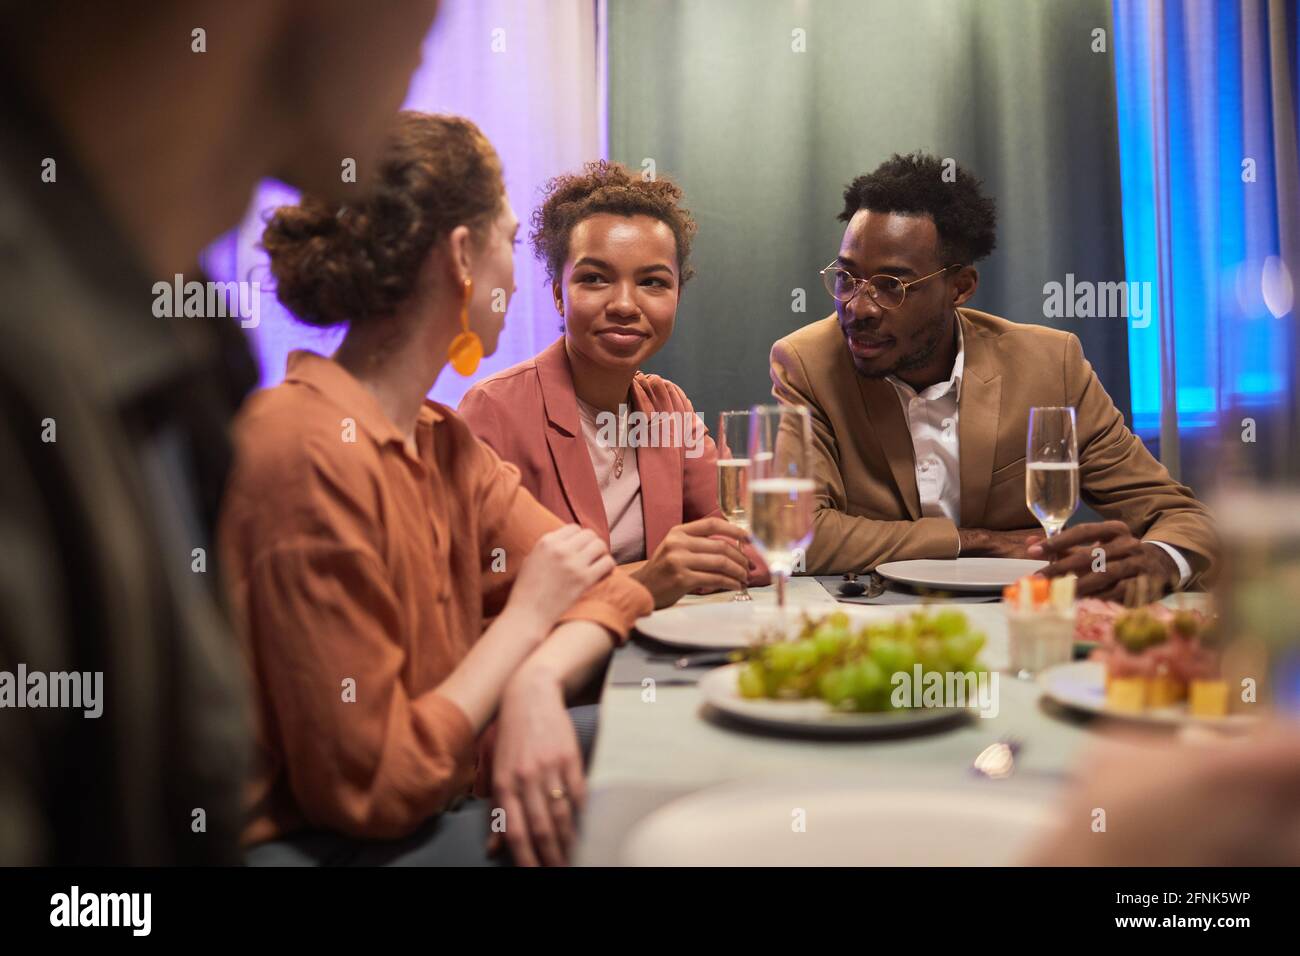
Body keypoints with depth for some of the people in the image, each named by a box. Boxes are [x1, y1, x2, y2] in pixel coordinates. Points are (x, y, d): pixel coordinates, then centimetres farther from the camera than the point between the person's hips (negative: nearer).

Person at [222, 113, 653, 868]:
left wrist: (536, 680, -21)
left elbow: (604, 586, 2)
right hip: (317, 843, -8)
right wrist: (527, 615, -14)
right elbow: (372, 787, -23)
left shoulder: (440, 439, 4)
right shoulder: (314, 453, -24)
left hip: (439, 806, 8)